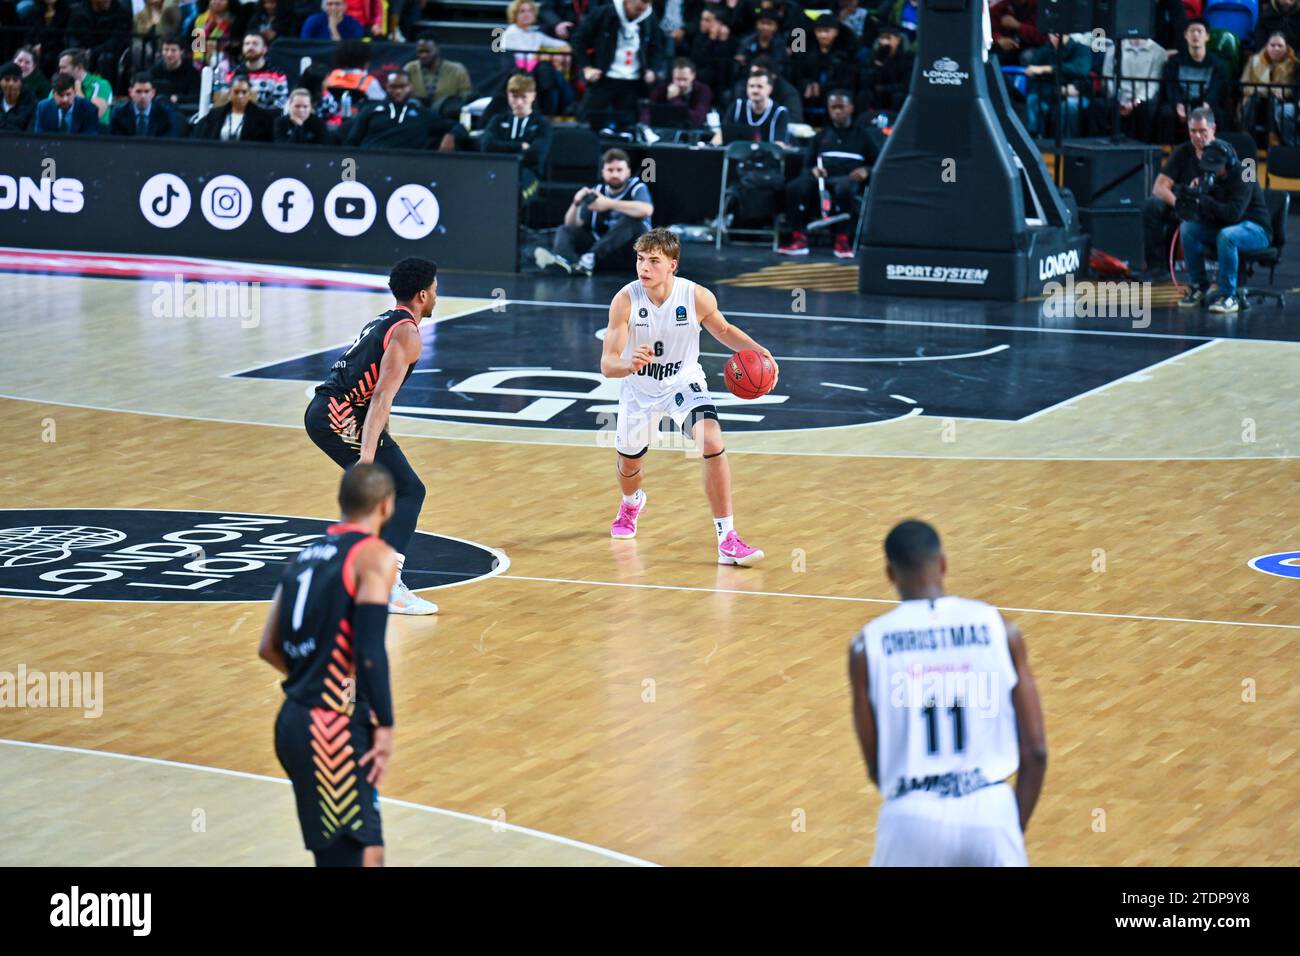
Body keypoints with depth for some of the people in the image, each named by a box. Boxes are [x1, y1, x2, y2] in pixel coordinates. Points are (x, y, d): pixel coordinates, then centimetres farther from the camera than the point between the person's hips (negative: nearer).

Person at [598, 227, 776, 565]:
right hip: (639, 388, 1)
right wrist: (630, 364, -51)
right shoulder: (625, 300, -25)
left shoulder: (698, 297, -22)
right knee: (629, 464, 19)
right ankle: (632, 503, 60)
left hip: (683, 382, -1)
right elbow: (607, 364, -27)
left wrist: (755, 349, -17)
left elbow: (722, 329, 2)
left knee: (712, 443, -27)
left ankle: (727, 539, -21)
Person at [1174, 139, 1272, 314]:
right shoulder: (1210, 176, 0)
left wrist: (1203, 200, -37)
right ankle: (1199, 286, -5)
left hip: (1256, 229, -7)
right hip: (1223, 226, 7)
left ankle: (1228, 296, -31)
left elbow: (1233, 213, -32)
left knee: (1226, 236, -38)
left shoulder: (1243, 177, -20)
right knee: (1187, 228, -13)